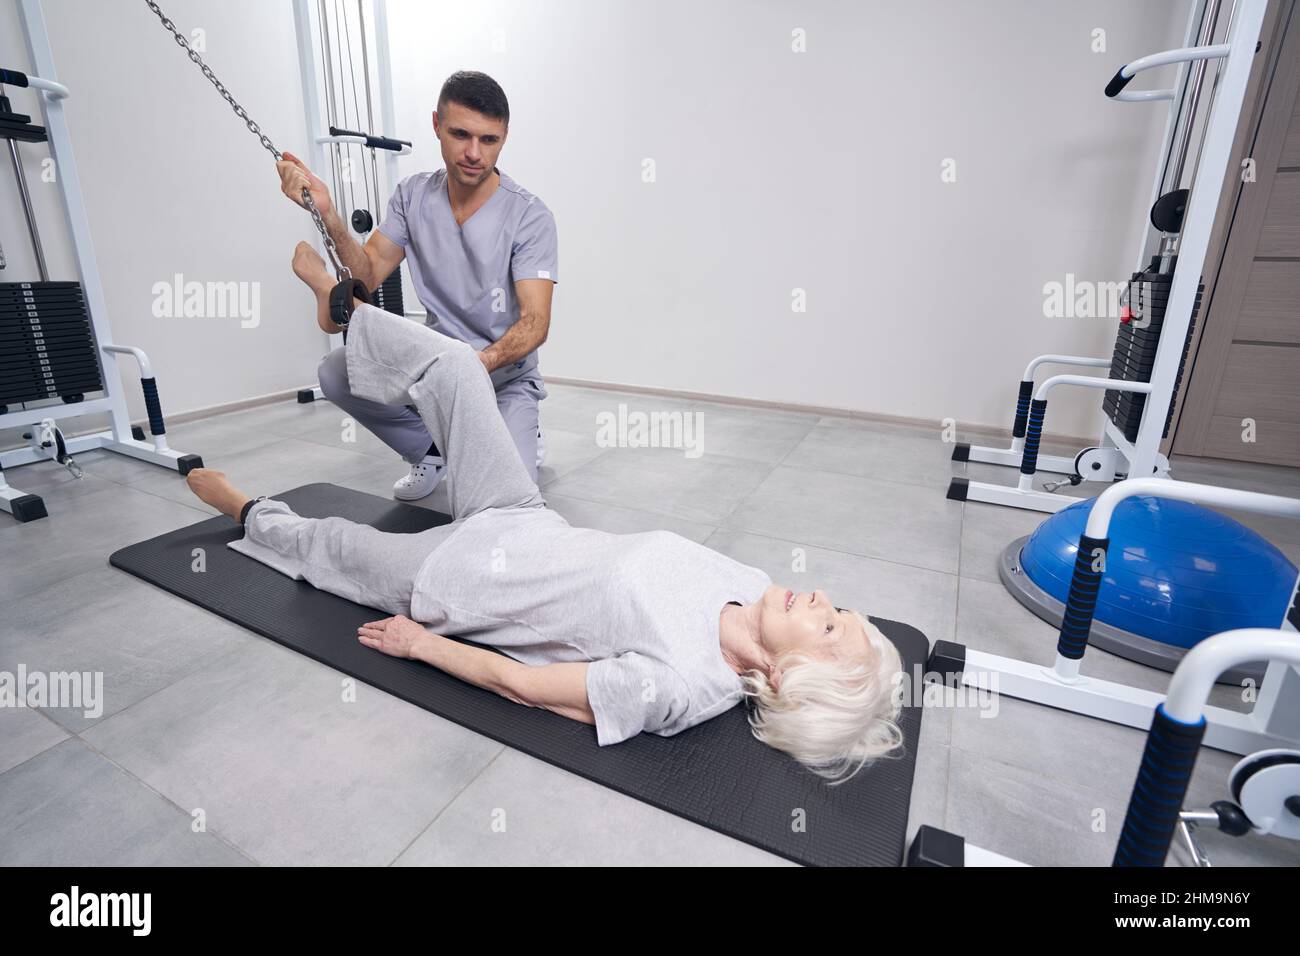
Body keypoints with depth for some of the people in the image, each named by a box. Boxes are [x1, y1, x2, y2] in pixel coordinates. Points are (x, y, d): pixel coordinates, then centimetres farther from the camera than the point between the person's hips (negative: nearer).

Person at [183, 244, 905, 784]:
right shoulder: (750, 583, -14)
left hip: (454, 580, -5)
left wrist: (420, 643, -13)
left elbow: (522, 683, -24)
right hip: (530, 524, 6)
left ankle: (247, 513, 51)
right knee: (454, 364, 5)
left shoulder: (677, 685, -32)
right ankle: (344, 308, 32)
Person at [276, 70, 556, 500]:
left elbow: (536, 322, -23)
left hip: (506, 375, -4)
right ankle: (434, 448, 5)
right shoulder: (414, 195, -1)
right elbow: (366, 276, -5)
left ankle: (521, 441, 14)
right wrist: (327, 213, -23)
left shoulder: (530, 217, -15)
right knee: (335, 372, -19)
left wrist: (478, 363, -41)